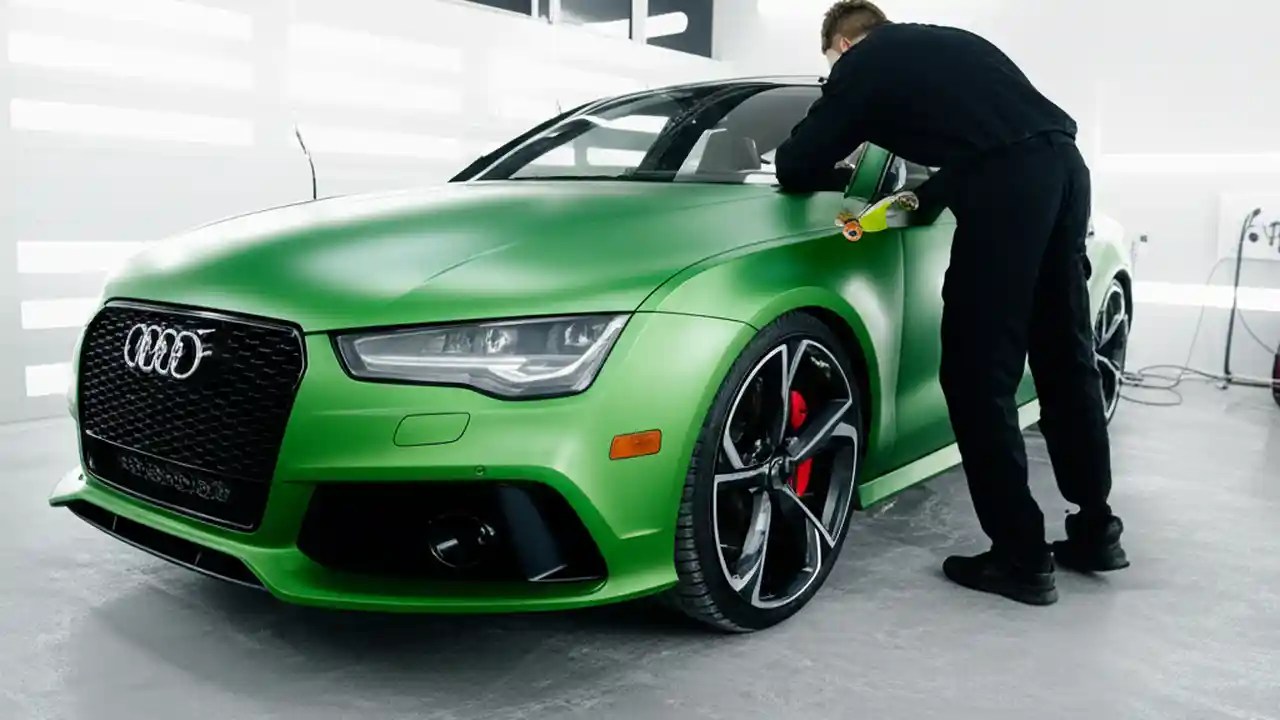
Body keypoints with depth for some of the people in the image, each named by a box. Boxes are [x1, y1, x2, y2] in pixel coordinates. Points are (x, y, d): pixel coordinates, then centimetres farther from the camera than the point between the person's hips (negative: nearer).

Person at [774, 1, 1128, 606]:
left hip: (1008, 184, -8)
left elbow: (795, 168, 10)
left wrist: (799, 163, 32)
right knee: (1067, 361, 15)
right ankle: (1095, 532, 27)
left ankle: (1022, 560, 5)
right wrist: (927, 197, 36)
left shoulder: (862, 63, 11)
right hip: (1062, 162, 8)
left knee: (978, 378, -1)